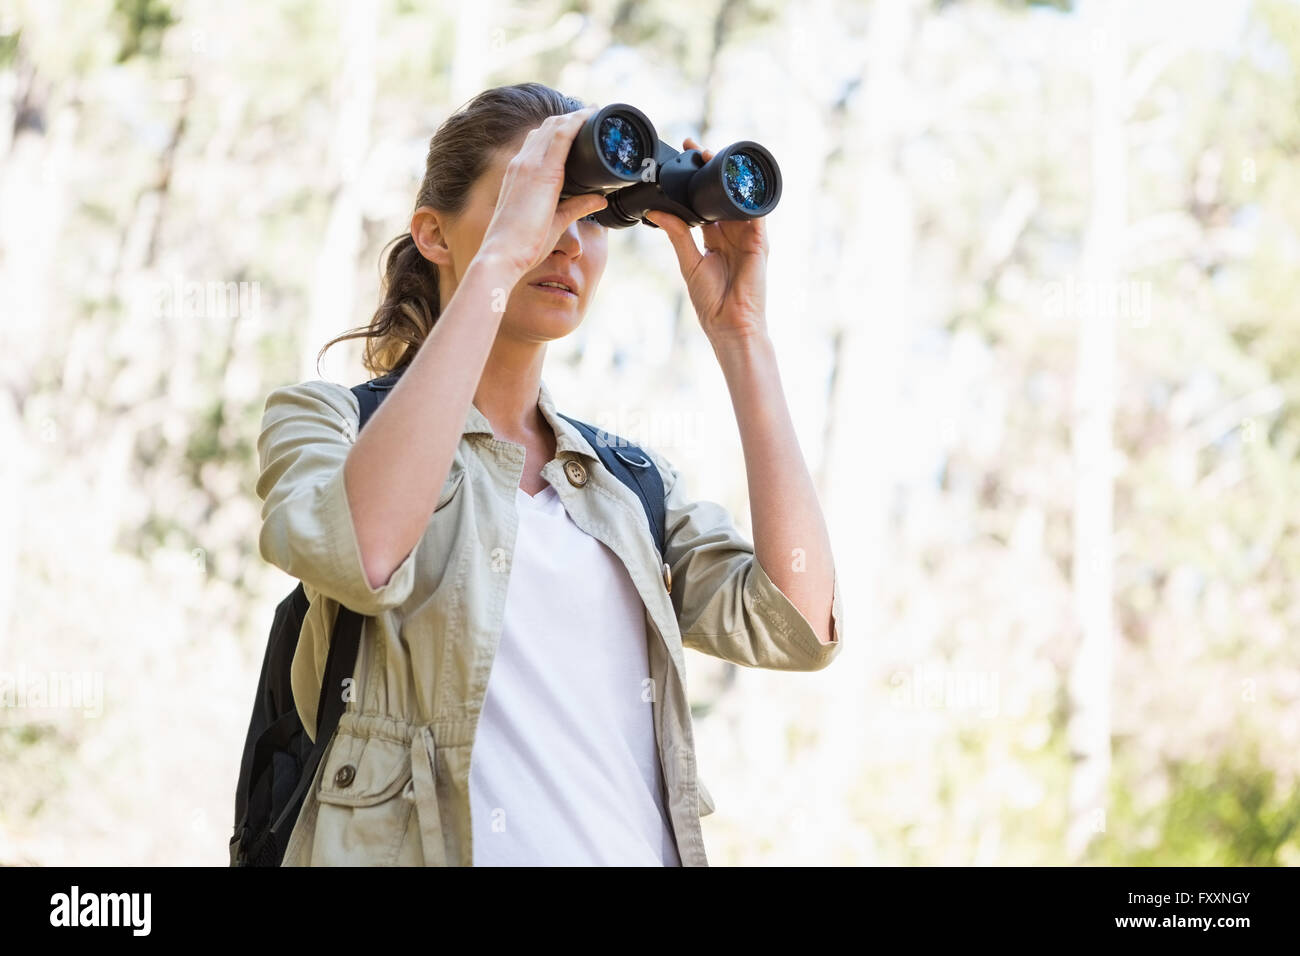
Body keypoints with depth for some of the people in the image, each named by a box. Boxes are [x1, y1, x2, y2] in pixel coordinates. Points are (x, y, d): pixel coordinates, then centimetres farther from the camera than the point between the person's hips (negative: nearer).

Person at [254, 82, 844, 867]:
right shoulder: (326, 420, 6)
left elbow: (798, 625, 1)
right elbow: (359, 554, -17)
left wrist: (738, 333, 2)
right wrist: (501, 258, -14)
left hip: (642, 846, 4)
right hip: (420, 846, -3)